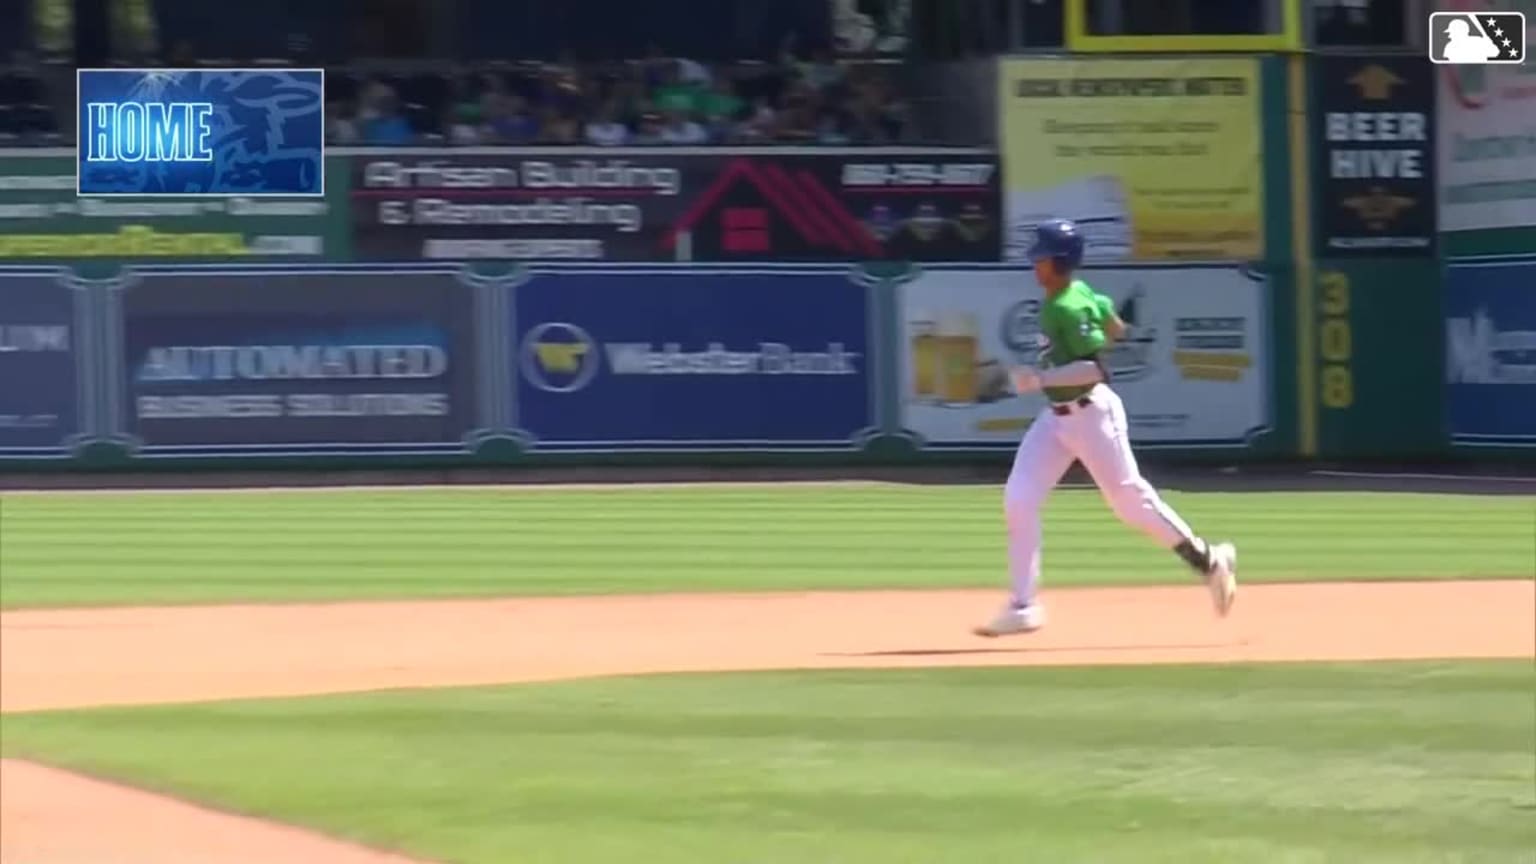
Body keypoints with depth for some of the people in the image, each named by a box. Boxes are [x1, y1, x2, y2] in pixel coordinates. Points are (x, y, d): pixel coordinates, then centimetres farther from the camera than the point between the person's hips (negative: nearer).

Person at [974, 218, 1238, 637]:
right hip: (1055, 417, 9)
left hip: (1091, 413, -9)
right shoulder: (1082, 295, 5)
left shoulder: (1070, 308, -21)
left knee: (1131, 501, 2)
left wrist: (1041, 377, -32)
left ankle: (1208, 560, 20)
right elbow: (1114, 327, 18)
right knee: (1018, 501, -2)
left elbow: (1096, 368, -27)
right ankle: (1024, 606, 1)